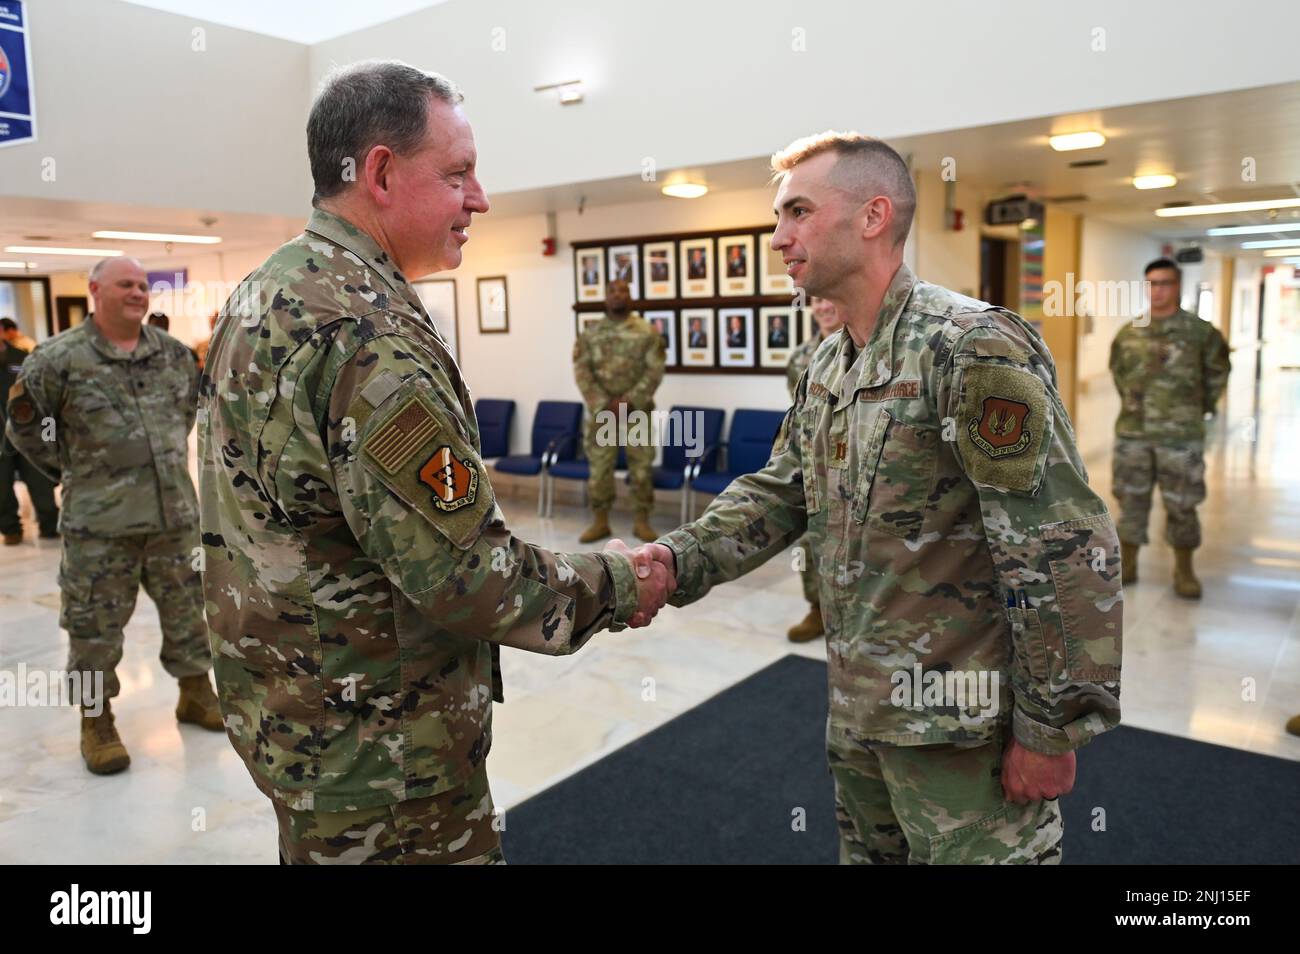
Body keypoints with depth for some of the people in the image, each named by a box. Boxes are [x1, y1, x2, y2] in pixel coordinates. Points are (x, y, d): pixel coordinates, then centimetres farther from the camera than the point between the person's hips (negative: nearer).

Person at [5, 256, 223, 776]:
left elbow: (193, 405, 24)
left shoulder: (173, 353, 8)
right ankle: (96, 720, 21)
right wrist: (71, 468, 5)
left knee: (187, 609, 14)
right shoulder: (59, 358, -6)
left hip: (175, 513, 4)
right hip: (100, 522, -4)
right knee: (95, 625, 5)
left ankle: (196, 693, 32)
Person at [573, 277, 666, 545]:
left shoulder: (647, 331, 0)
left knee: (642, 467, 3)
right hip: (601, 411, 1)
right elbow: (582, 371, -2)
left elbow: (655, 371, -7)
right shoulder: (590, 334, 5)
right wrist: (604, 404, -14)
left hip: (638, 411, -1)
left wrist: (628, 401, -16)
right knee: (599, 468, 5)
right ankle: (600, 522, 17)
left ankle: (642, 522, 16)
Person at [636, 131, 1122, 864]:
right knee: (867, 850, 24)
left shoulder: (973, 348, -20)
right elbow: (779, 493, 10)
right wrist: (682, 559, -7)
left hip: (961, 728, -8)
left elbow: (1066, 551, -21)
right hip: (859, 712, 8)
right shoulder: (827, 366, 7)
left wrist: (1053, 730, -17)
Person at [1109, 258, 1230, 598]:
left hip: (1180, 436, -2)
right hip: (1132, 434, 2)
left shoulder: (1201, 332, -3)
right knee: (1131, 501, 9)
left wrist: (1200, 407, 13)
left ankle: (1184, 571, 20)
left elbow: (1218, 373, 10)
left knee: (1181, 506, 5)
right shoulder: (1128, 333, 4)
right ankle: (1127, 565, 23)